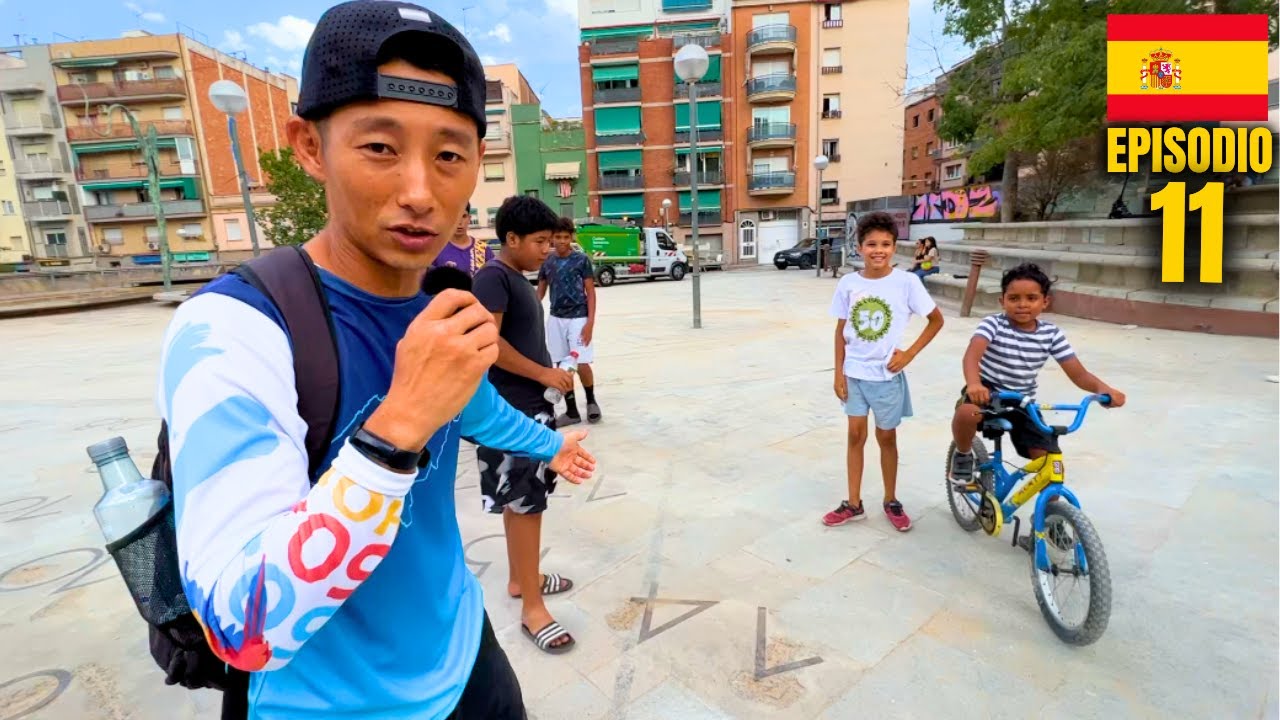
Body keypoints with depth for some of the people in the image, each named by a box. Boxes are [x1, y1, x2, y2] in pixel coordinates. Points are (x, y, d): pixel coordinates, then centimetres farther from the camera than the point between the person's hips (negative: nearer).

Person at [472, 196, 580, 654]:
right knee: (525, 502, -4)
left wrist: (547, 375, 9)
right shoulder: (493, 278, -15)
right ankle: (532, 608, 7)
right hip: (511, 409, -10)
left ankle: (520, 579, 32)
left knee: (523, 500, 17)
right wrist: (545, 374, -17)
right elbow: (486, 342, -23)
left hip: (530, 404, 10)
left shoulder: (518, 280, 14)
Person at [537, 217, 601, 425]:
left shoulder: (582, 259, -5)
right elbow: (540, 292, 12)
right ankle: (571, 411, 18)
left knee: (582, 364, -6)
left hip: (578, 318, -4)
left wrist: (590, 322, -13)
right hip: (555, 319, 4)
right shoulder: (547, 261, 5)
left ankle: (591, 401, 22)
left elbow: (591, 293, -5)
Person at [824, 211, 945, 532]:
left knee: (886, 437, 11)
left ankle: (891, 501, 30)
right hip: (855, 372, 2)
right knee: (856, 435, 9)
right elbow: (841, 330, 2)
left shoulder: (906, 281, -11)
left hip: (887, 373, -2)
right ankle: (853, 503, 22)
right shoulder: (848, 283, -5)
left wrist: (910, 354, -7)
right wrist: (839, 372, 0)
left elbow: (936, 319, 0)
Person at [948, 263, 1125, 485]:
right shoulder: (993, 324, -15)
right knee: (967, 411, -38)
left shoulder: (1052, 334, -4)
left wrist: (1102, 388, -28)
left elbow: (1079, 375, -4)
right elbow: (972, 354, -33)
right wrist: (974, 384, -55)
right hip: (988, 393, -3)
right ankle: (963, 455, -5)